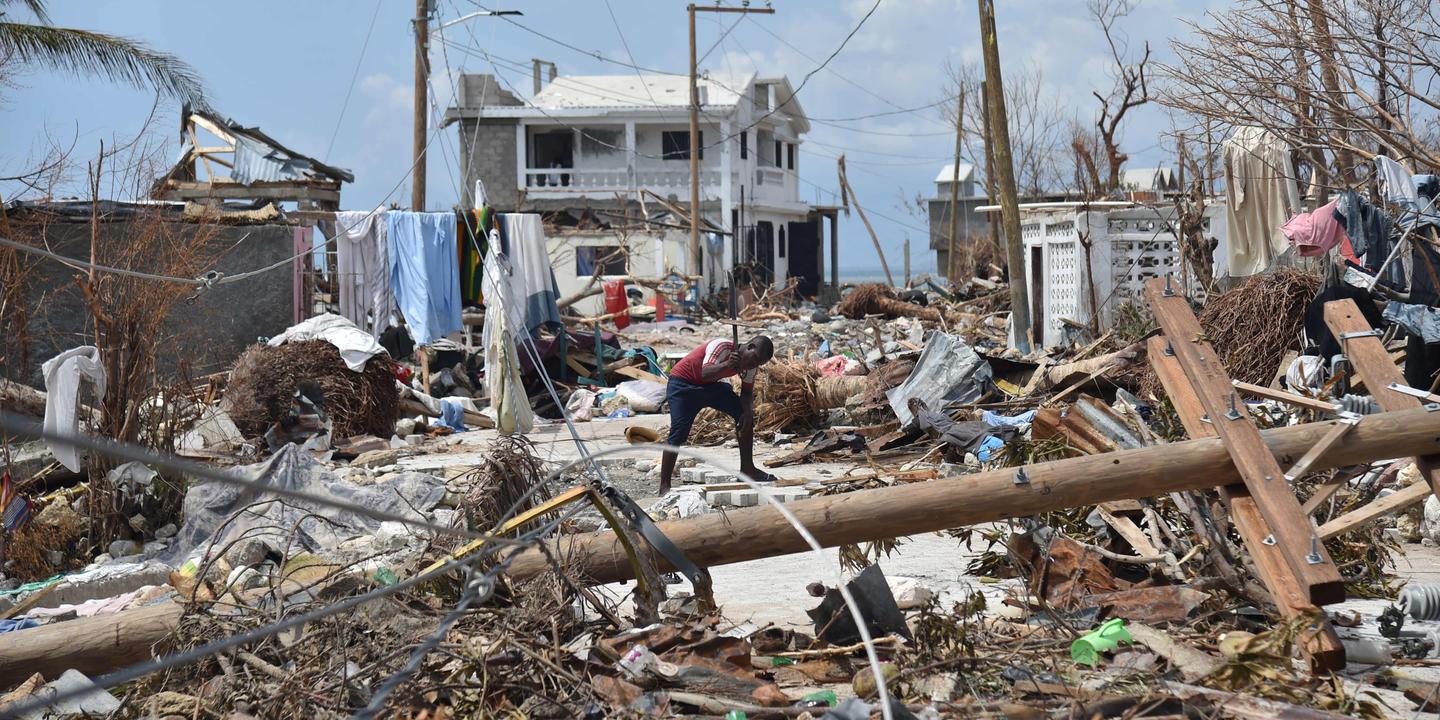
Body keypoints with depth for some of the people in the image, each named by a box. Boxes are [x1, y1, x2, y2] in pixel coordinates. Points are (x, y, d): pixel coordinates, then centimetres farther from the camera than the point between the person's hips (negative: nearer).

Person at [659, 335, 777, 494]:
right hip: (682, 384, -8)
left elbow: (747, 392, 1)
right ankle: (664, 486, -18)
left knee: (745, 416, -1)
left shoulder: (751, 365, -7)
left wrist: (748, 411, -19)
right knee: (678, 434, -21)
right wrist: (727, 365, -61)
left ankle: (747, 469, 11)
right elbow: (705, 373, -45)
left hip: (710, 385, 8)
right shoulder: (723, 348, -30)